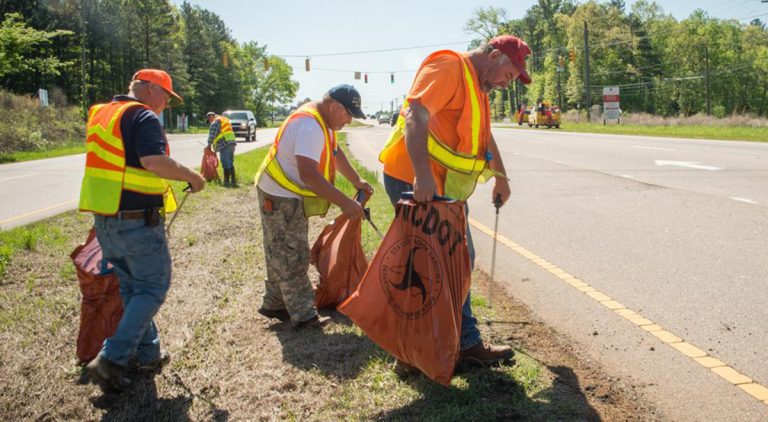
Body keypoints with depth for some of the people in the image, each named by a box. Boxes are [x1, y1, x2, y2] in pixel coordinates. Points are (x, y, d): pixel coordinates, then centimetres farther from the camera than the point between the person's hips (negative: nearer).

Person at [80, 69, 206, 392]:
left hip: (103, 219, 9)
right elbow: (155, 161, -27)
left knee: (131, 288, 18)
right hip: (137, 220, -9)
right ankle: (112, 359, -2)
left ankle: (147, 354, 26)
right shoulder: (143, 117, -12)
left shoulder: (100, 114, 17)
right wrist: (191, 177, -14)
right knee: (153, 288, 3)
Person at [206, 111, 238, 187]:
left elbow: (212, 135, -8)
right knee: (230, 164, 13)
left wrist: (209, 145, 8)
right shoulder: (225, 119, 24)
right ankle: (233, 181, 13)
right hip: (232, 143, 9)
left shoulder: (215, 122, -4)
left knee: (226, 164, -3)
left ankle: (227, 182, 0)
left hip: (224, 145, -9)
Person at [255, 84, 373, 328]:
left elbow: (335, 153, 20)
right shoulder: (309, 125, -28)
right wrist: (344, 203, -38)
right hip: (280, 197, -10)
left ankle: (274, 305, 29)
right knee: (293, 257, -3)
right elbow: (308, 174, -38)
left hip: (292, 197, 10)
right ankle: (303, 315, 6)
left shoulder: (324, 121, 5)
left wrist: (357, 181, 14)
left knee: (284, 255, 17)